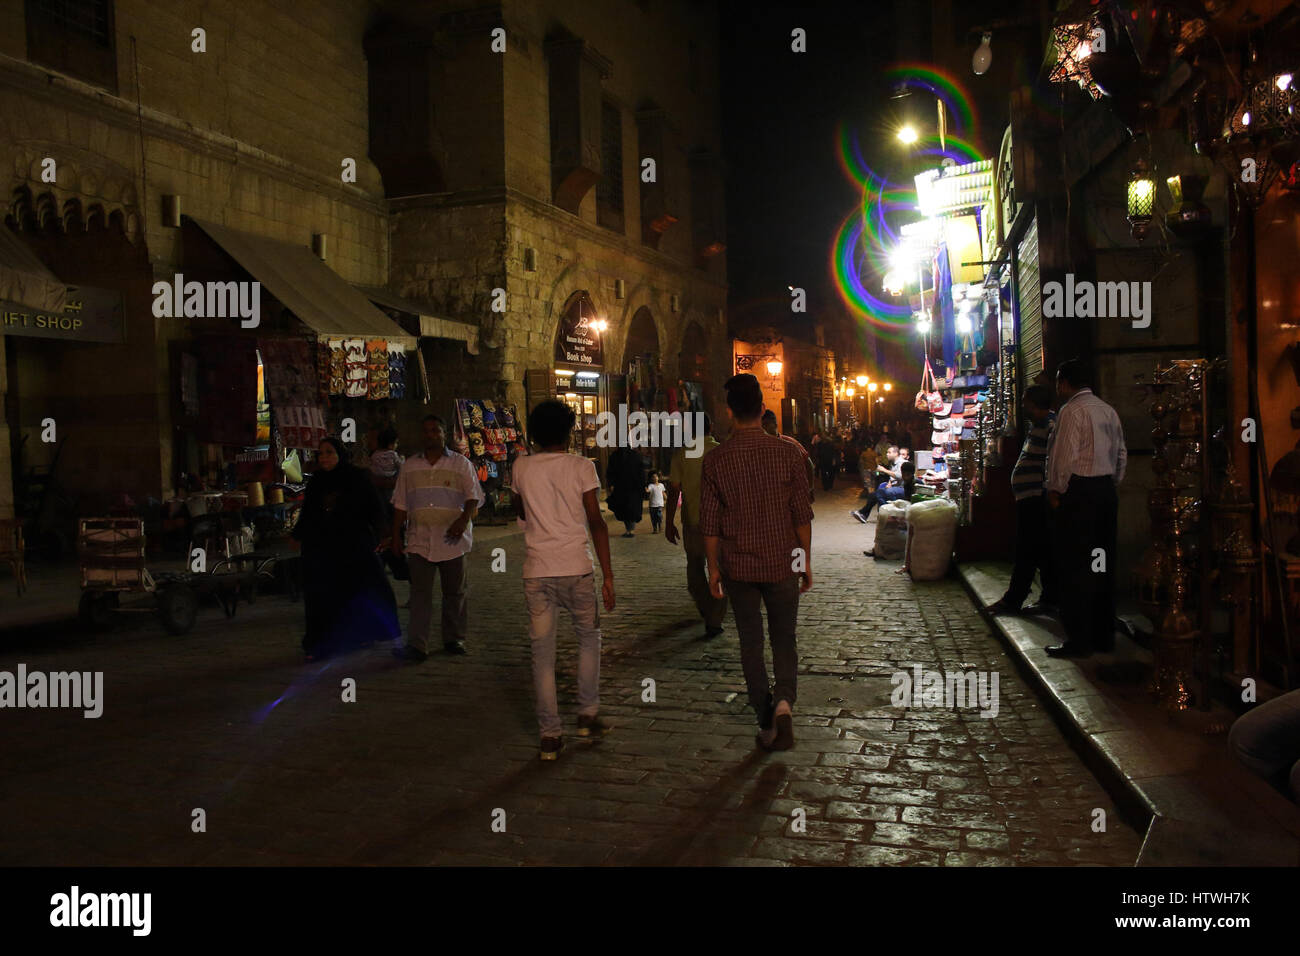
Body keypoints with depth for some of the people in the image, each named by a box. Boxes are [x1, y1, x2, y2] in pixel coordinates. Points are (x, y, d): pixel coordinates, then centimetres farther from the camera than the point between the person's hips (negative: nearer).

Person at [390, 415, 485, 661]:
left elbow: (473, 497, -1)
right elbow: (401, 504, 15)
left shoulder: (461, 464, 5)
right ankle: (416, 645, -4)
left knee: (455, 590, 7)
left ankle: (454, 639, 19)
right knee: (420, 592, -4)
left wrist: (463, 520, -18)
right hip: (419, 540, 1)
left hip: (452, 539, -1)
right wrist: (396, 536, 11)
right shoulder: (409, 466, 13)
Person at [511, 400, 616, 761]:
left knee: (542, 653, 6)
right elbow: (596, 522, -7)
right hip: (576, 568, -1)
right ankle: (588, 716, 23)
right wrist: (608, 575, -5)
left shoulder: (522, 467, 6)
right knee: (589, 638, 20)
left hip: (537, 571, 2)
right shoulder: (581, 466, -2)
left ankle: (550, 736, 8)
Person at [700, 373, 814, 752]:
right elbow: (802, 514, -3)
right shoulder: (786, 453, -7)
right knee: (784, 640, 13)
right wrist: (807, 559, 8)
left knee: (751, 643, 11)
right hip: (781, 564, 0)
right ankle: (784, 701, -13)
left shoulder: (716, 459, -6)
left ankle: (767, 726, 16)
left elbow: (709, 522, -2)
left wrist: (713, 567, 9)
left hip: (738, 567, 0)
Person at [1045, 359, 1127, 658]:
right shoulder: (1108, 411, 13)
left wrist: (1055, 492, -8)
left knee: (1074, 569, -5)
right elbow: (1121, 454, 15)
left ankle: (1079, 640, -3)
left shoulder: (1072, 411, -11)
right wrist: (1111, 484, 21)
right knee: (1103, 566, 12)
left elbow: (1065, 456, -17)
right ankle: (1104, 635, 19)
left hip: (1078, 492, -8)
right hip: (1106, 492, 8)